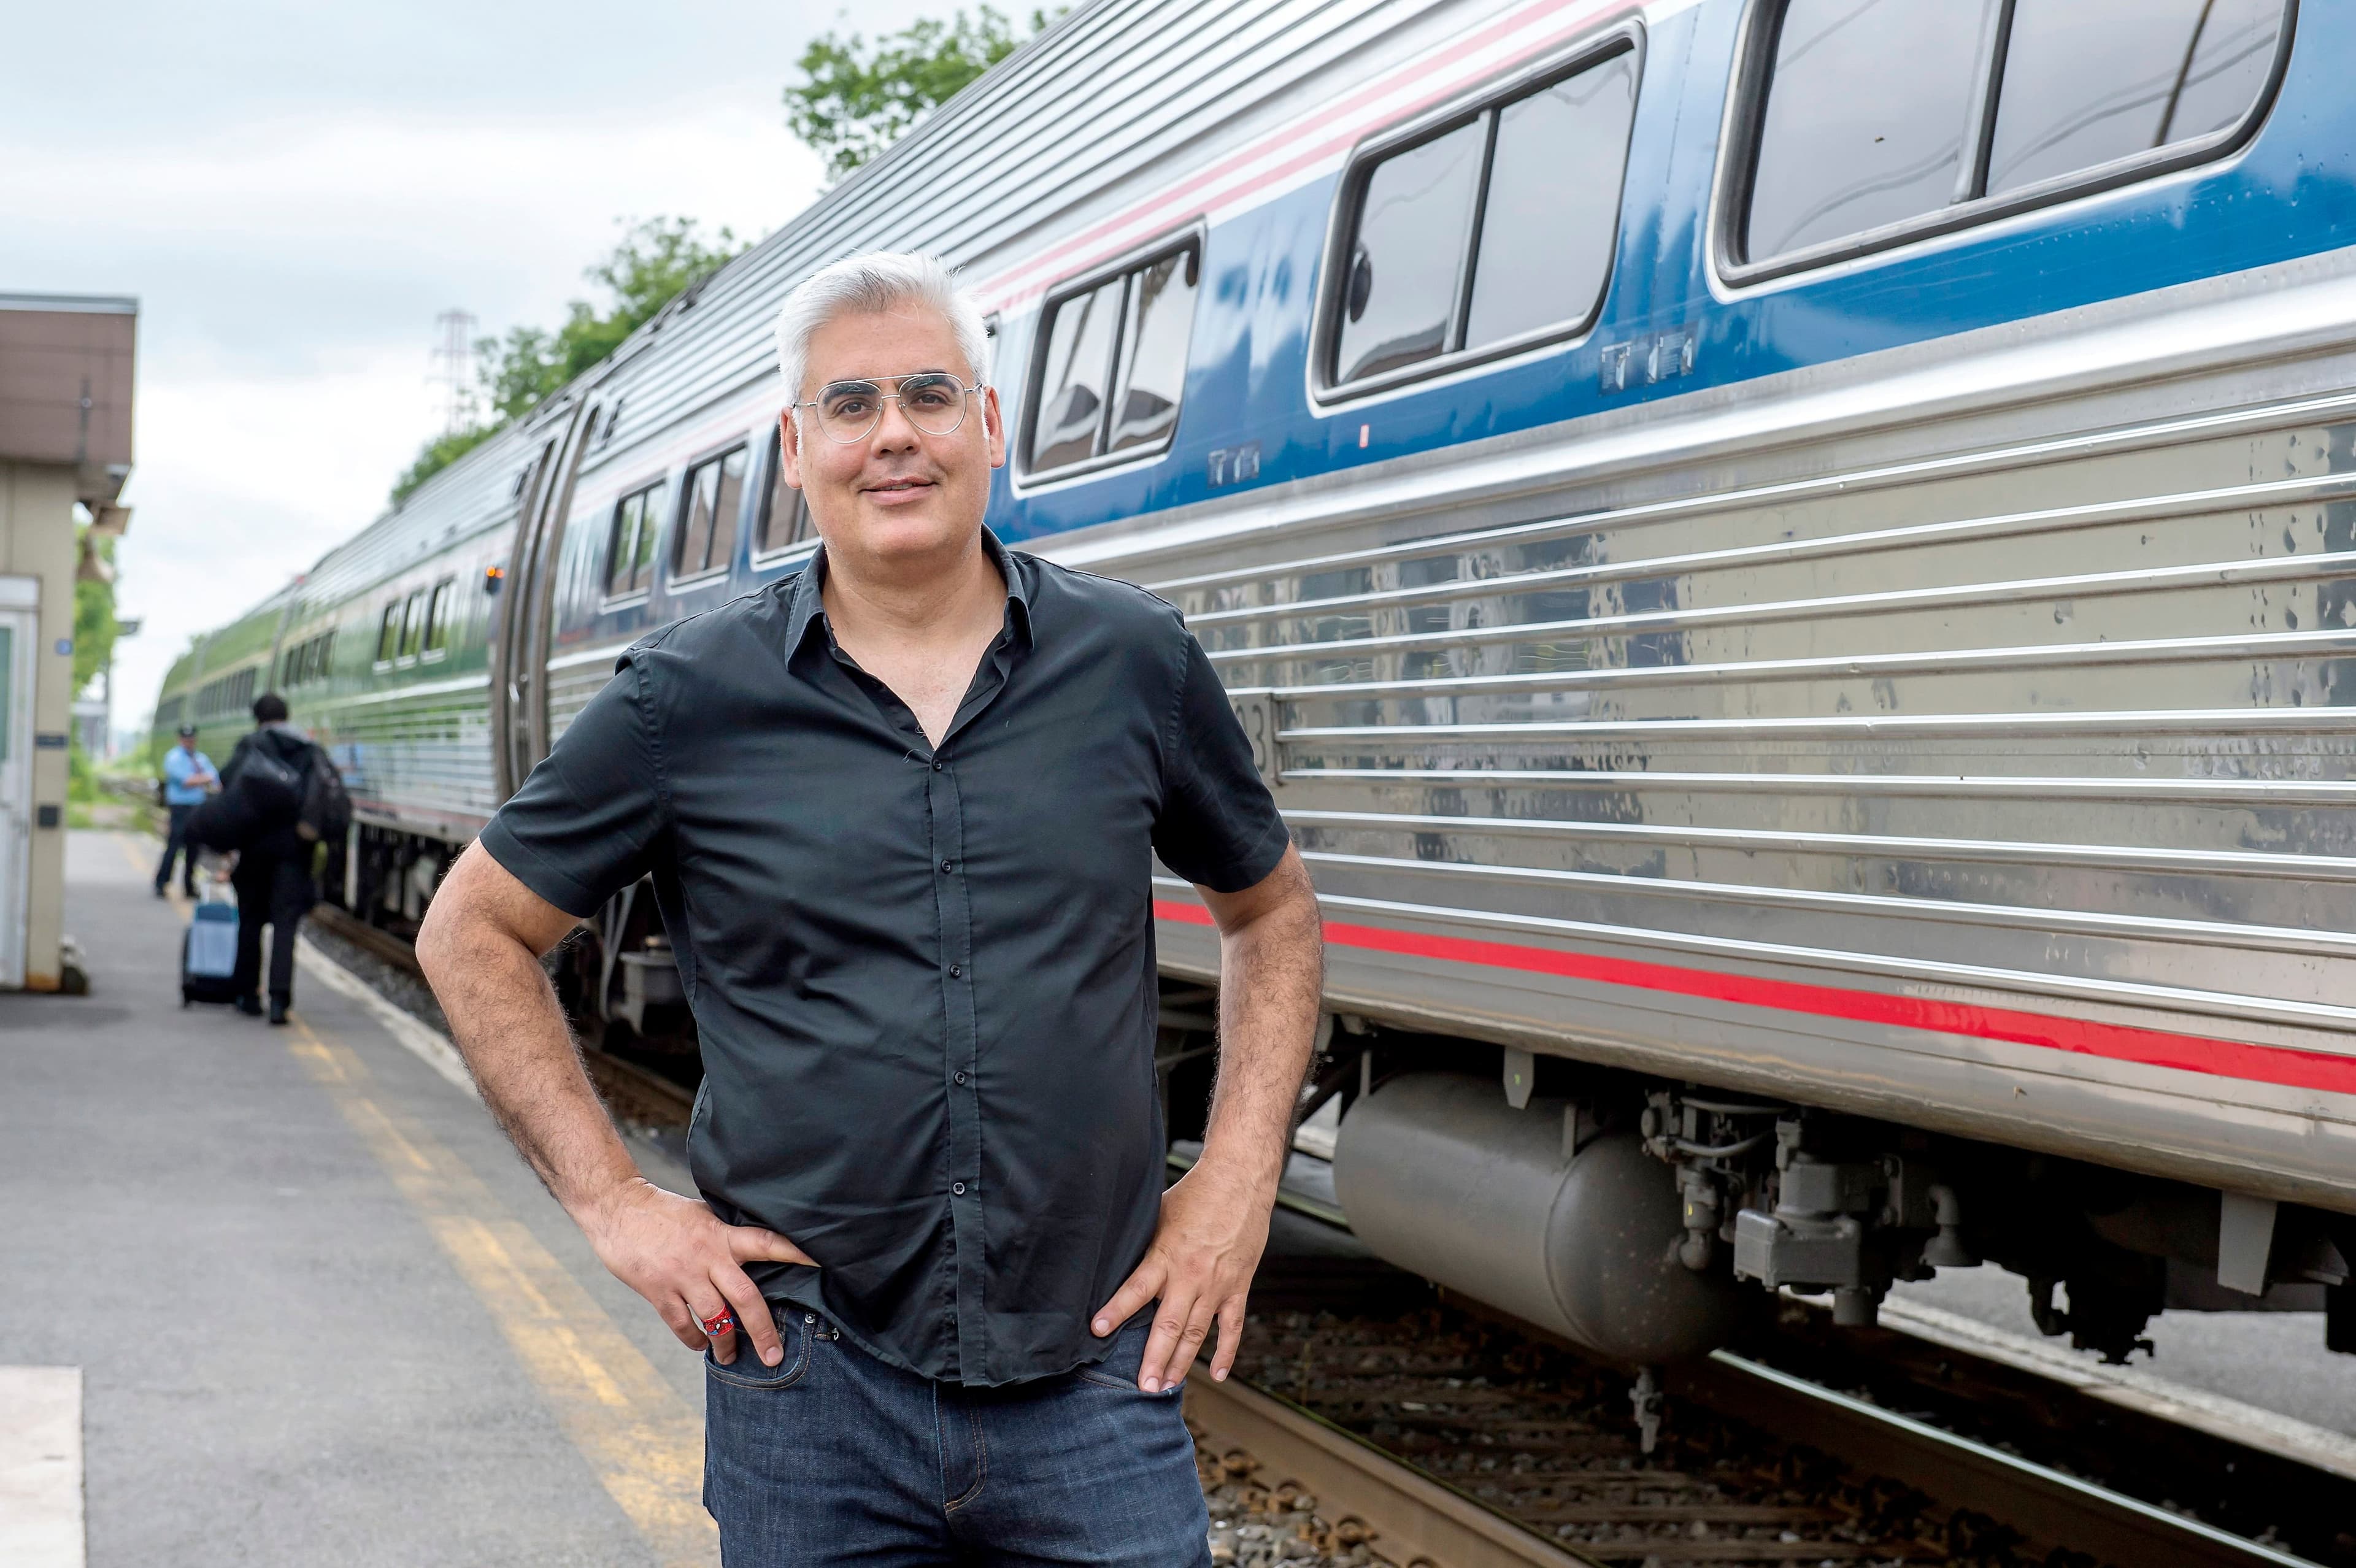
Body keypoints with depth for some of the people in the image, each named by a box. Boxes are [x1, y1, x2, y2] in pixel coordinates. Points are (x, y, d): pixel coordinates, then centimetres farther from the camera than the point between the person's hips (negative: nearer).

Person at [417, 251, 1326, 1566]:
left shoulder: (1137, 665, 3)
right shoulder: (688, 703, -1)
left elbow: (1272, 910, 16)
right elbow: (473, 935, 7)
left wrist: (1240, 1176, 5)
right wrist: (613, 1199, 0)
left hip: (1096, 1376, 1)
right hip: (815, 1388, -1)